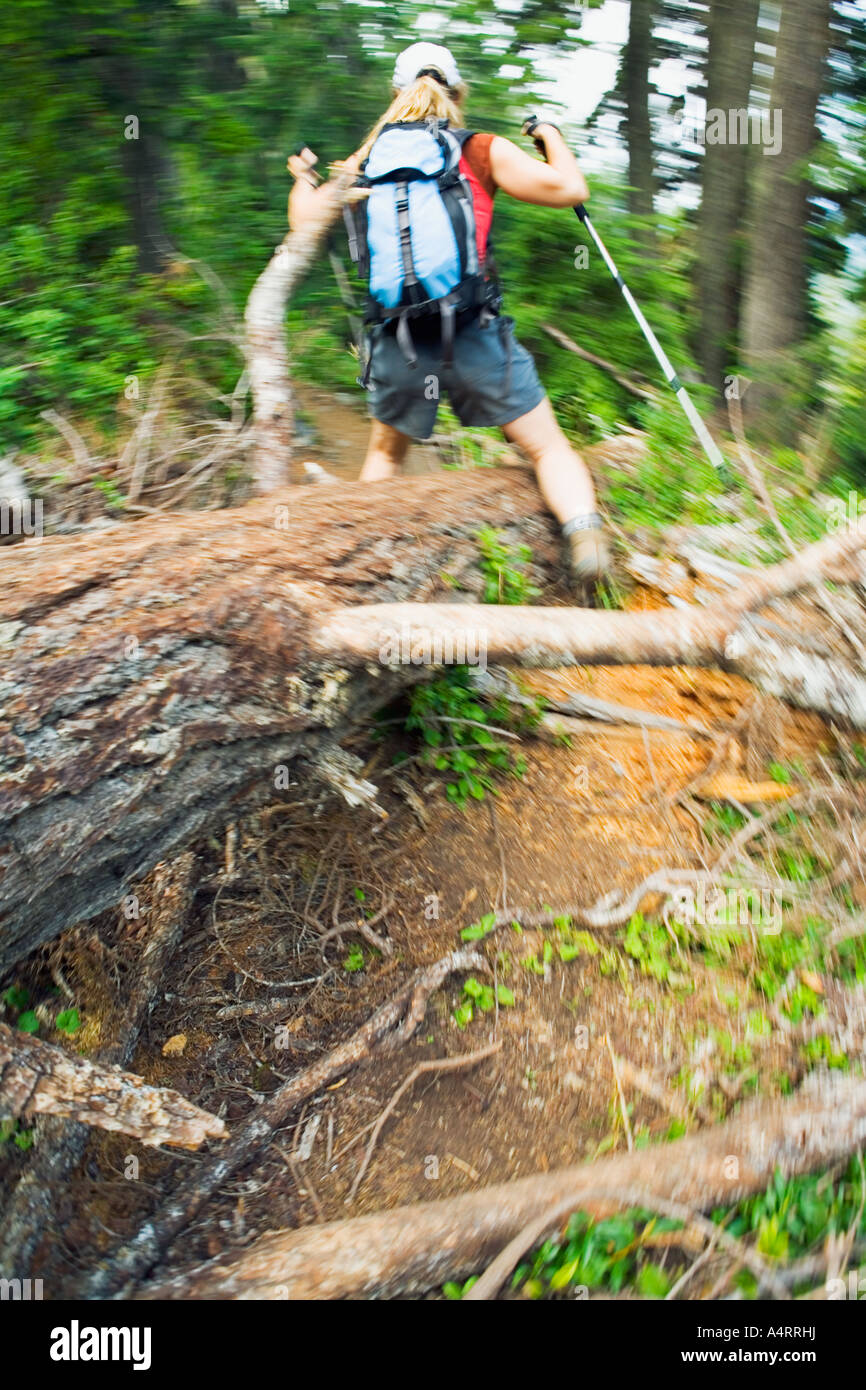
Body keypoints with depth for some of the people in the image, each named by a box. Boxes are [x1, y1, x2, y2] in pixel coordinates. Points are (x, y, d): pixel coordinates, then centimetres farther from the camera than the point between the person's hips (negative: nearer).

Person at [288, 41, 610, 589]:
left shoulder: (370, 159, 12)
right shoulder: (484, 151, 4)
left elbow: (306, 221, 16)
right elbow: (571, 189, 3)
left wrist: (303, 178, 36)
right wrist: (551, 136, 22)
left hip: (397, 342, 3)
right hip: (475, 334, -3)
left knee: (386, 454, 26)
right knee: (549, 447, 3)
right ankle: (584, 532, -21)